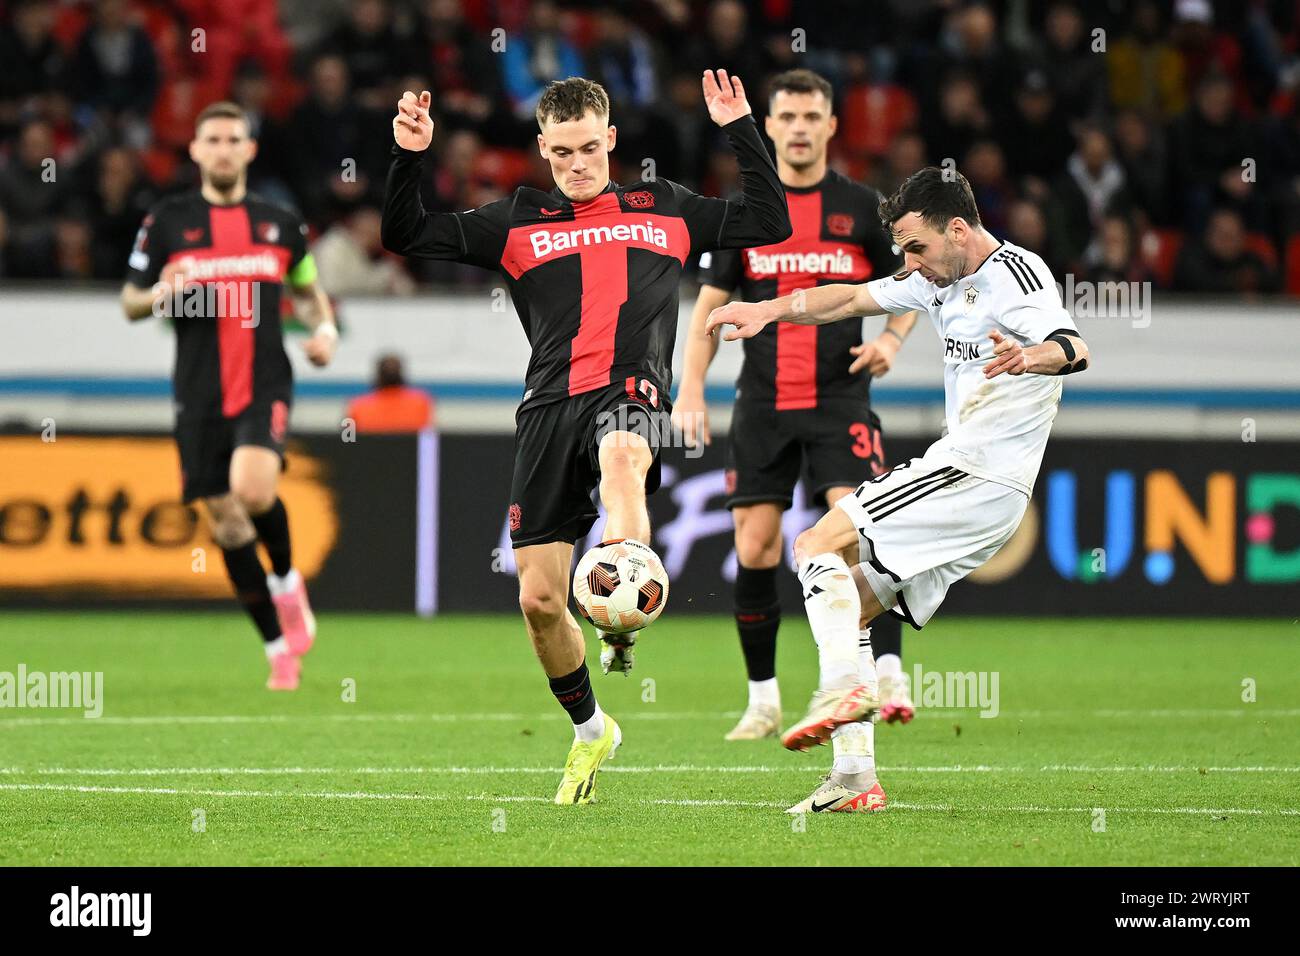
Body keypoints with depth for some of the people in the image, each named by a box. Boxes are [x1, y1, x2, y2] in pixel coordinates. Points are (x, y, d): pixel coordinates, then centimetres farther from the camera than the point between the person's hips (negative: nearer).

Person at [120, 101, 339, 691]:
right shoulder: (167, 222, 4)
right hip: (200, 394, 1)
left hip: (265, 383, -1)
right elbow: (130, 301, 9)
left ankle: (286, 580, 3)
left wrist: (324, 328, 2)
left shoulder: (280, 224, 8)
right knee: (225, 523, 1)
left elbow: (308, 291, 23)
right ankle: (280, 649, 15)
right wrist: (158, 295, -13)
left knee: (252, 487, -28)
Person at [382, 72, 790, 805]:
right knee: (539, 598, 0)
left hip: (631, 391, -2)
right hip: (552, 406, 2)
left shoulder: (666, 210, 18)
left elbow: (772, 222, 19)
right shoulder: (519, 222, 16)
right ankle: (591, 729, 22)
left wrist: (742, 131, 12)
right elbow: (406, 236, 13)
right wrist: (410, 157, -1)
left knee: (622, 455, -42)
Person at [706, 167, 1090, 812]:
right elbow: (853, 298, 23)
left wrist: (1030, 357, -50)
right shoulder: (942, 280, 16)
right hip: (978, 491, 10)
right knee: (849, 611, 9)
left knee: (817, 545, -14)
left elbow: (1073, 347, -28)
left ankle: (843, 687, -29)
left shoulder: (1015, 275, -12)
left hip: (974, 473, -10)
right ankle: (852, 781, 5)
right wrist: (769, 310, 11)